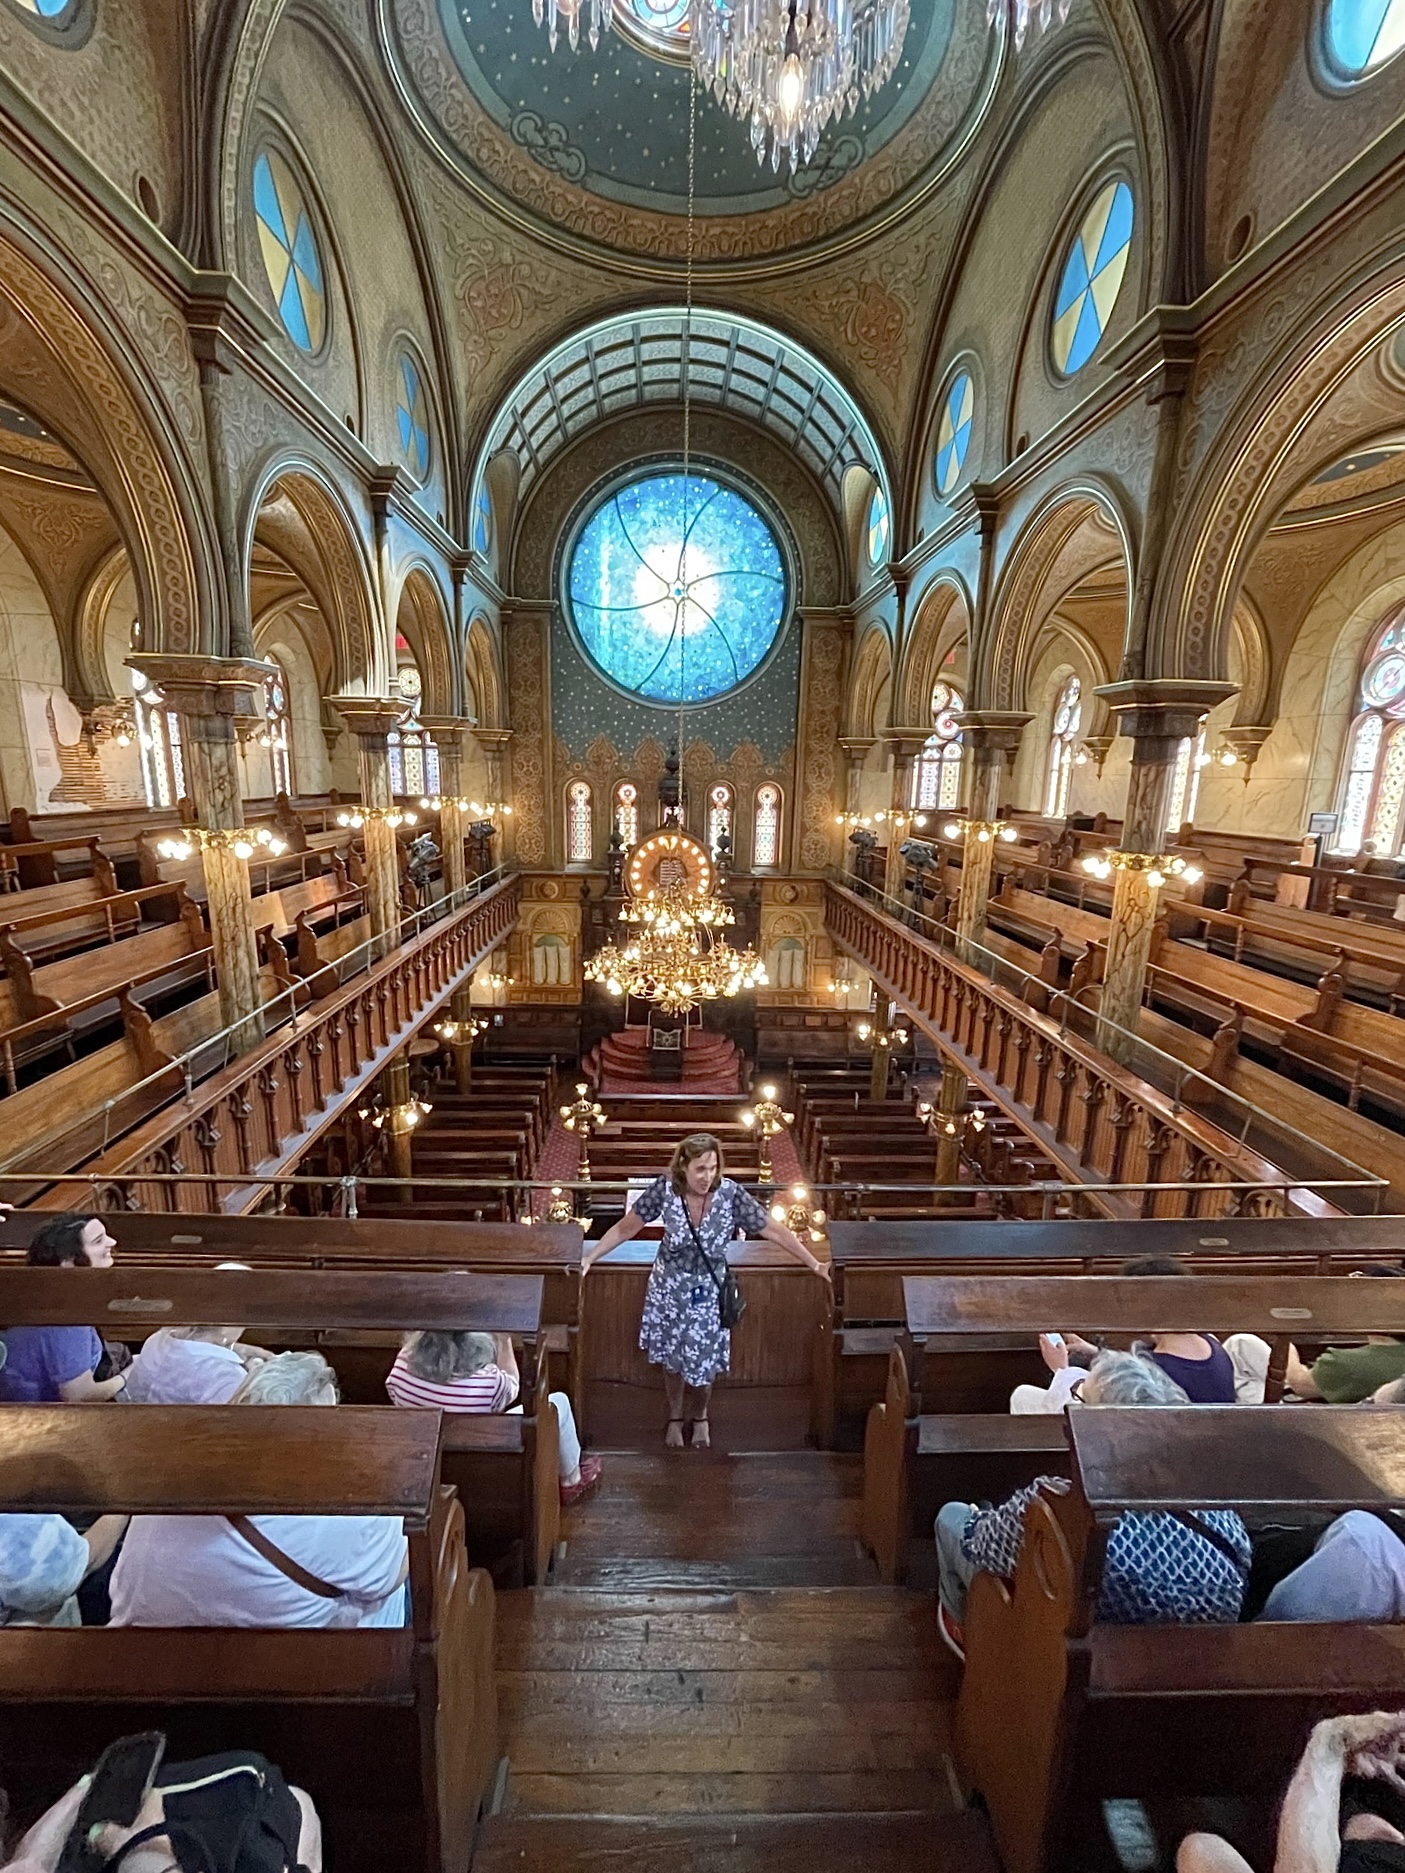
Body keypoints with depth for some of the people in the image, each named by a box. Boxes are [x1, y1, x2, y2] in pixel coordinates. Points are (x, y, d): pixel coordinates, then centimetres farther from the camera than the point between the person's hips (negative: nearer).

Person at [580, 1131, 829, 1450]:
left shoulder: (730, 1193, -25)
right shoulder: (664, 1189, -23)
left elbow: (774, 1232, -17)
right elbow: (625, 1228, -11)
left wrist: (814, 1264, -15)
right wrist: (589, 1258, -15)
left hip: (709, 1290, 0)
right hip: (669, 1287, 1)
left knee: (703, 1362, 13)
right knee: (672, 1359, 19)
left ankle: (699, 1416, 48)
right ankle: (675, 1416, 51)